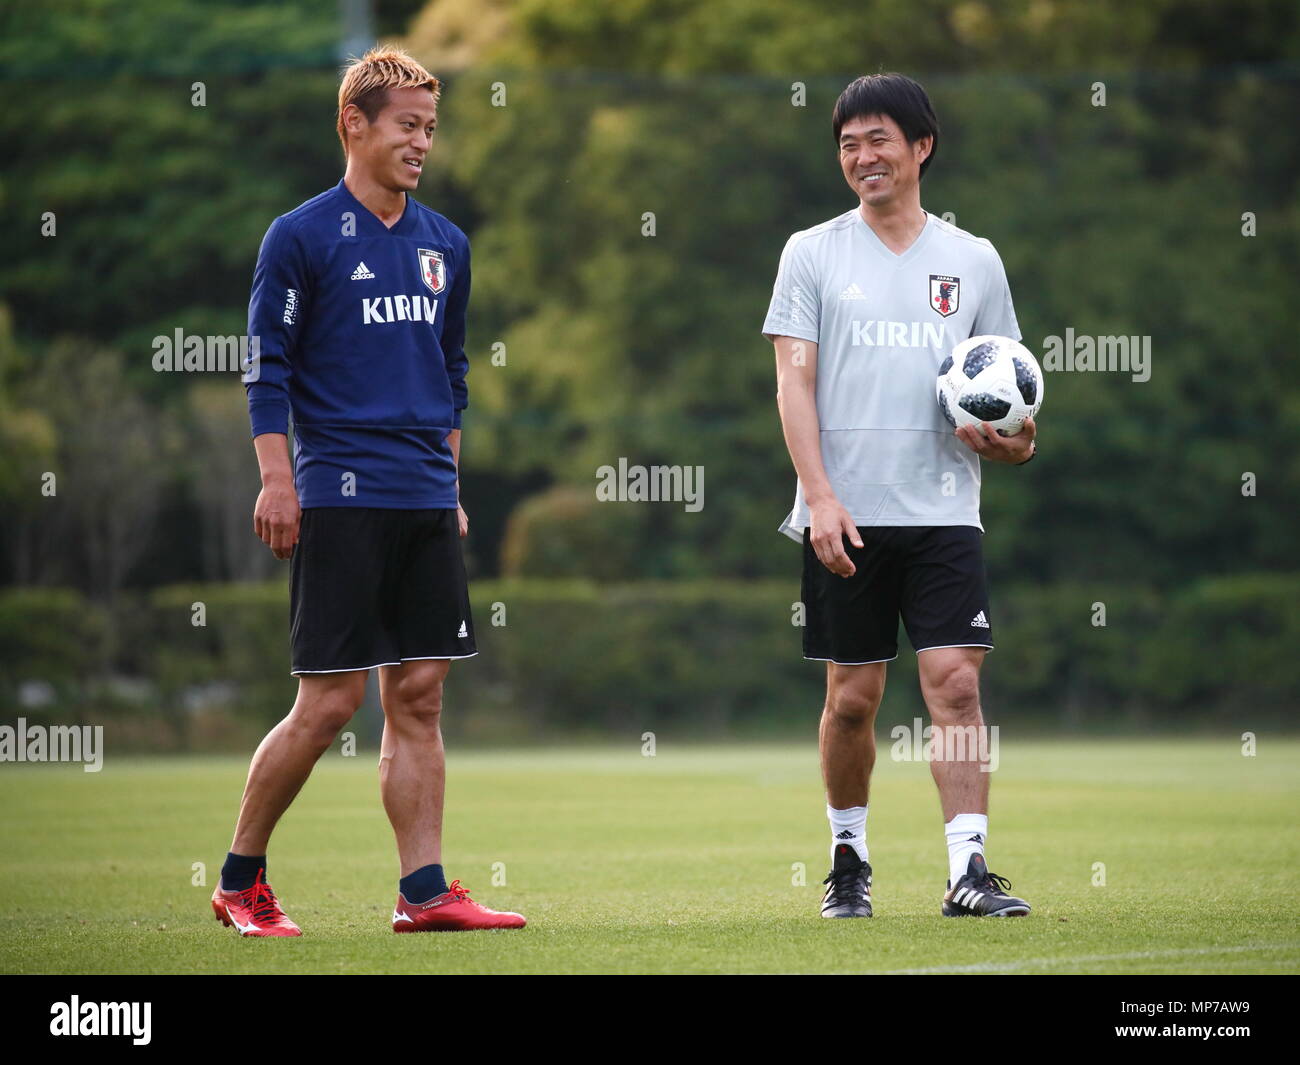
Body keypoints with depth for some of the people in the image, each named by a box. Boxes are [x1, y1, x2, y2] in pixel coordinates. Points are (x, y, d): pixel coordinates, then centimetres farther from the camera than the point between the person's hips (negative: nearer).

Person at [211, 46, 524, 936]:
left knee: (419, 696, 3)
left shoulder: (444, 245, 14)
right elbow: (268, 369, -5)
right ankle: (240, 879, 7)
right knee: (329, 703, -6)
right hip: (340, 501, -6)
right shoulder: (301, 238, -4)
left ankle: (425, 890, 5)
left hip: (426, 504, 6)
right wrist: (278, 482, -11)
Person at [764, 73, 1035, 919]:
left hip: (944, 510, 1)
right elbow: (794, 383, -1)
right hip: (846, 516, -1)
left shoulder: (974, 261, 11)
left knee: (956, 681, -10)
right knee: (852, 696, 4)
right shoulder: (814, 254, 6)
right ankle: (850, 858, 20)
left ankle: (969, 867, -11)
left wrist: (1015, 442, -7)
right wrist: (821, 496, -13)